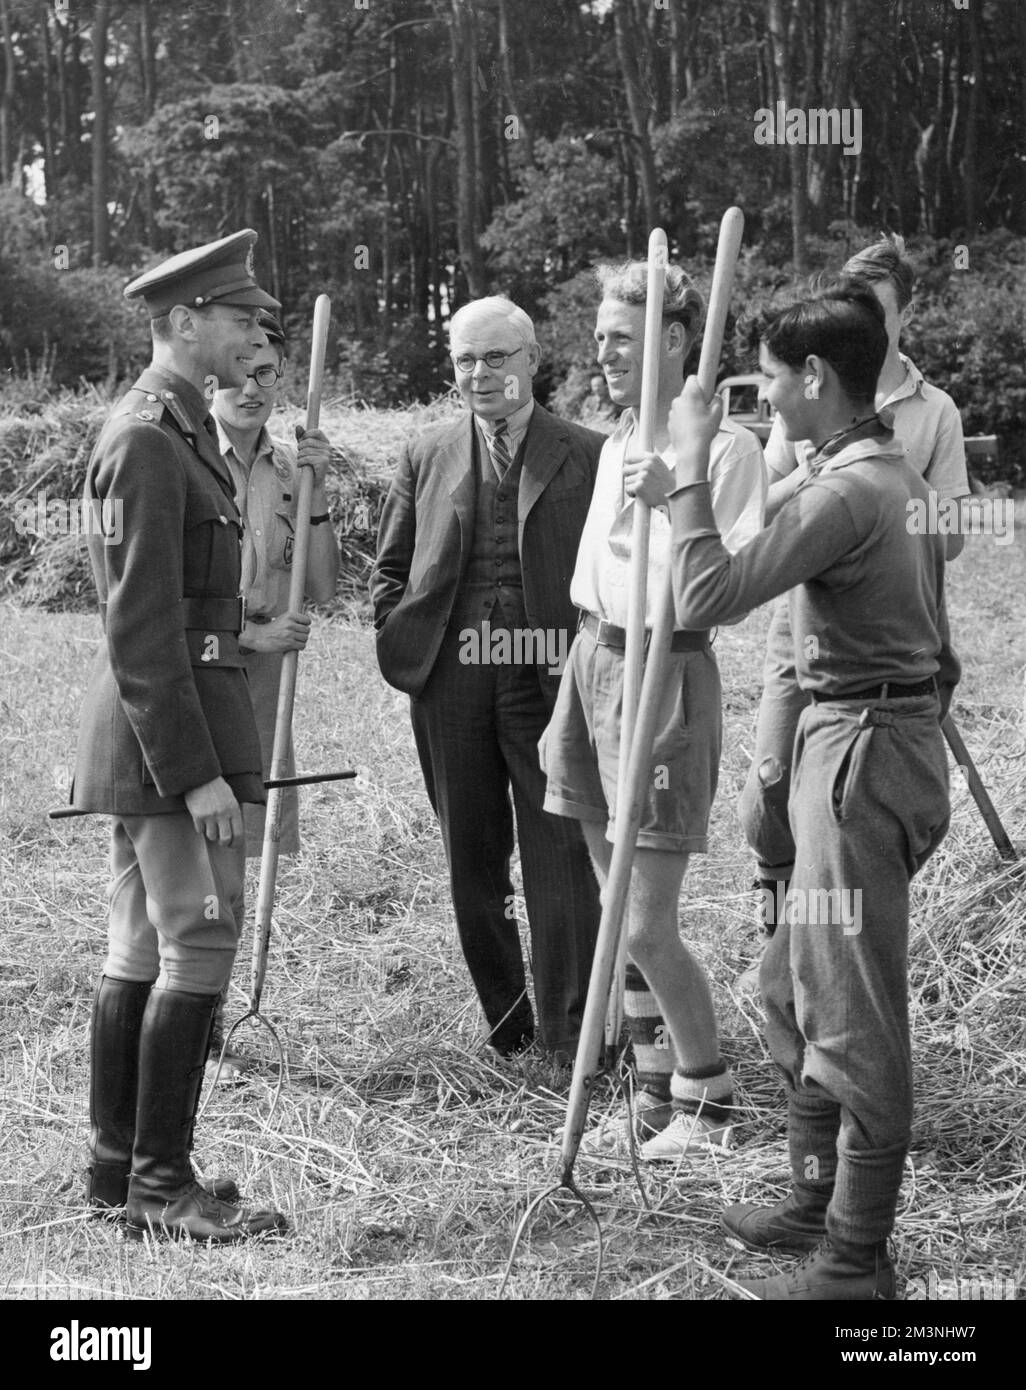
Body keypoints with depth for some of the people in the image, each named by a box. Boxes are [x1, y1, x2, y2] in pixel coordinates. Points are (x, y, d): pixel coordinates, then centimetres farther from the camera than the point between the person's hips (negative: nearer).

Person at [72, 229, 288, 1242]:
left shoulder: (177, 429, 16)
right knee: (198, 942, -7)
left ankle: (116, 1165, 20)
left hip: (144, 735, 10)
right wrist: (196, 773, -22)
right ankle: (161, 1186, -2)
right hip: (171, 723, -10)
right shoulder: (146, 441, -16)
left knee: (140, 949, 12)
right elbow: (141, 628, -20)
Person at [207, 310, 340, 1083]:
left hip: (263, 678, 5)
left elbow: (322, 590, 2)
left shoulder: (290, 468, 7)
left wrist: (315, 495, -9)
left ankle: (211, 1028, 21)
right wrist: (252, 632, -15)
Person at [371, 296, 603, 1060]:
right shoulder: (427, 456, 11)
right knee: (472, 865, 11)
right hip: (451, 684, 4)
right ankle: (506, 1026, 24)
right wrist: (404, 641, 4)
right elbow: (390, 567, 17)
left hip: (550, 681, -3)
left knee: (562, 860, -5)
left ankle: (572, 1035, 1)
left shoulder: (589, 456, 2)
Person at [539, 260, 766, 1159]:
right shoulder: (617, 444, 14)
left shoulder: (723, 447, -12)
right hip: (592, 658, 8)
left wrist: (679, 503, -31)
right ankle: (655, 1098, 24)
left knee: (647, 928, -6)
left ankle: (709, 1102, 14)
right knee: (620, 919, 12)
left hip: (663, 670, -8)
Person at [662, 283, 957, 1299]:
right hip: (898, 727, 10)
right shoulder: (898, 474, 14)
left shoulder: (846, 491, -18)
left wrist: (690, 468, -16)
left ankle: (856, 1260, 6)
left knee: (853, 1012, -3)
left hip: (860, 754, -10)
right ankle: (817, 1206, 30)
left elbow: (706, 598, -24)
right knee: (794, 991, 19)